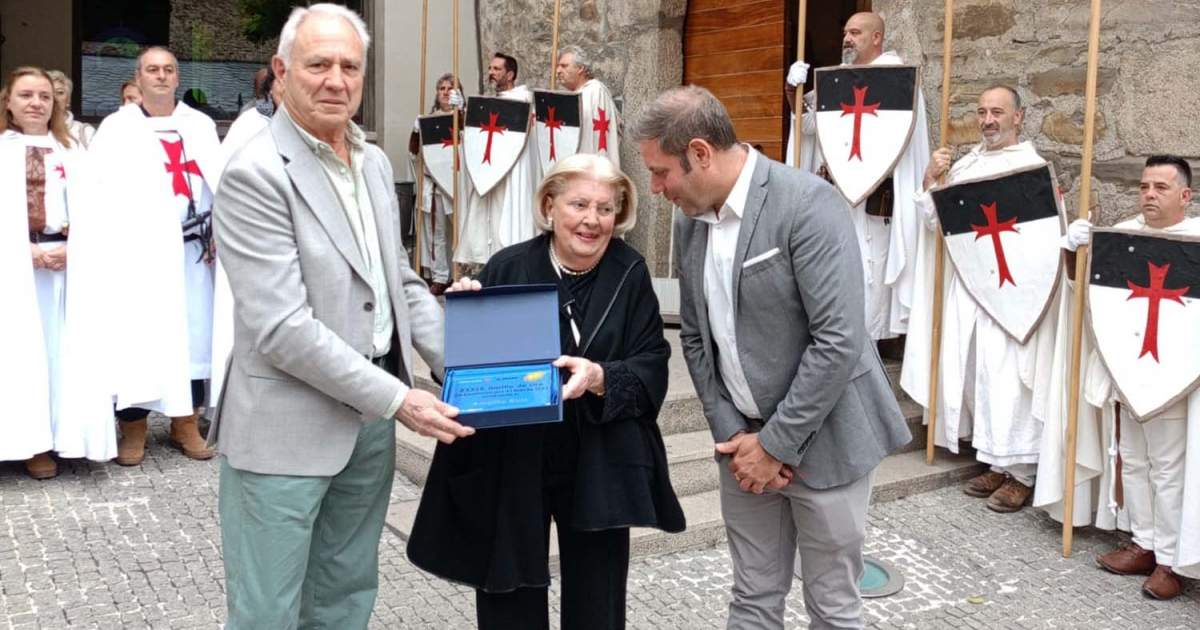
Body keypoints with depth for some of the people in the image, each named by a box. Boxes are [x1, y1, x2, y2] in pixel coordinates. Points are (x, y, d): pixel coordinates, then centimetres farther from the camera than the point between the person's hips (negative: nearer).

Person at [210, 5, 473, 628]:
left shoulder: (374, 161, 9)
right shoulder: (255, 174, -16)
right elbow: (281, 327, -22)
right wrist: (397, 398, -19)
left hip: (370, 420, 7)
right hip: (288, 429, -7)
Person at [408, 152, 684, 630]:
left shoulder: (630, 274, -3)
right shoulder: (507, 268, -7)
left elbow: (652, 367, -7)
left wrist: (601, 378, -26)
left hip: (598, 470, 1)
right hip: (511, 468, 0)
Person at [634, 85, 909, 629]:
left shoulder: (808, 204, -19)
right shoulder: (689, 219, 3)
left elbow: (838, 341, -23)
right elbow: (695, 338, 9)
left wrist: (775, 444, -17)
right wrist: (732, 435, -3)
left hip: (821, 438, -6)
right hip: (744, 441, 6)